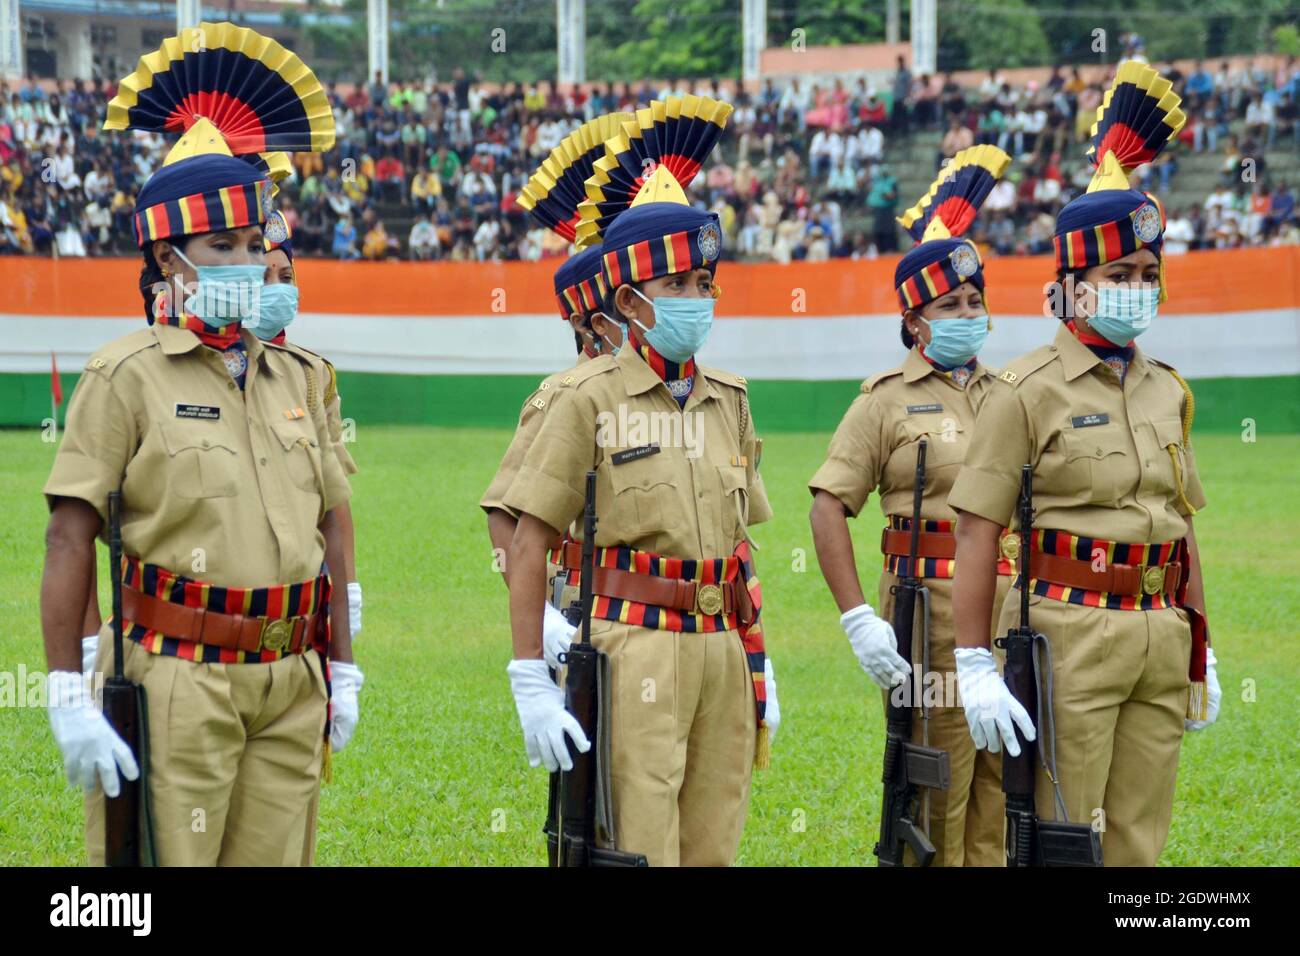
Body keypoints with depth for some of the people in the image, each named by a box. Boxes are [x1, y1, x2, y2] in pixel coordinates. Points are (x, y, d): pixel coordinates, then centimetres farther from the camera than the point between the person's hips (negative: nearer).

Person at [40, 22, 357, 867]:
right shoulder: (127, 376, -4)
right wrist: (68, 695, -13)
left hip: (290, 686, 5)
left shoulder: (295, 378, 14)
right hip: (178, 684, -5)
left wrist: (341, 670, 17)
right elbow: (71, 540, -8)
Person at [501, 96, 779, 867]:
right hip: (637, 650, -5)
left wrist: (759, 665, 17)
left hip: (723, 649, 6)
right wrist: (530, 681, -10)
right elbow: (529, 545, -5)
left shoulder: (728, 401, 12)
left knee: (714, 849, 8)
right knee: (644, 852, -8)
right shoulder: (592, 399, -4)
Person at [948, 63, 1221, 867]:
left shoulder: (1168, 393, 13)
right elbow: (978, 535, -8)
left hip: (1162, 639, 6)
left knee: (1140, 842, 8)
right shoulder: (1028, 392, -5)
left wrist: (1200, 651, 17)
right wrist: (974, 667, -13)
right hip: (1069, 639, -6)